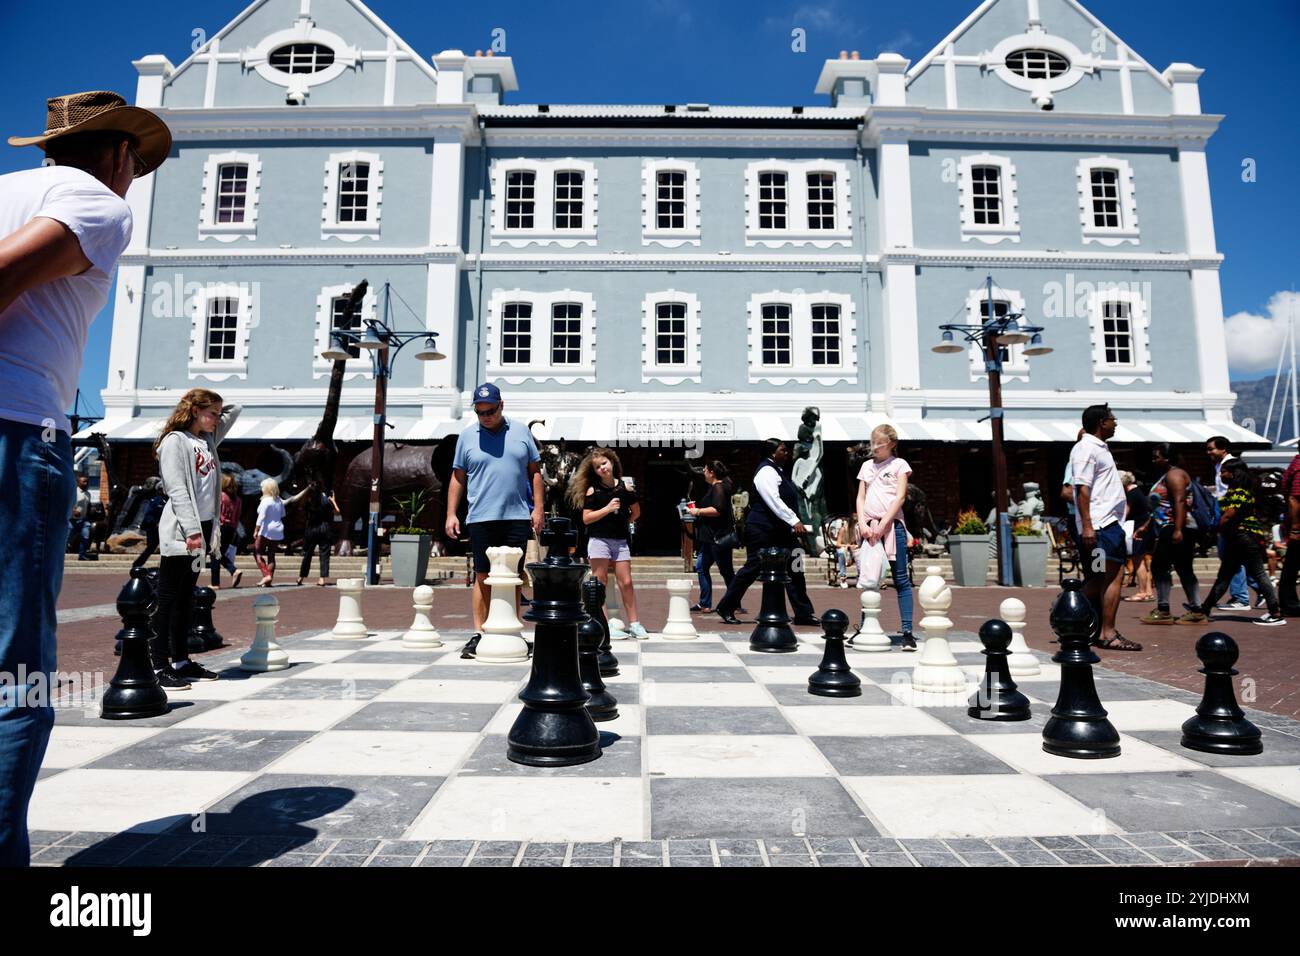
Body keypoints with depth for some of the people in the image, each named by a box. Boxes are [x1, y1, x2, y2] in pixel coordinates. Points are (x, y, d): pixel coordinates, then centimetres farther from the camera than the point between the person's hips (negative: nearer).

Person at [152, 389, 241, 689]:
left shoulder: (208, 440, 15)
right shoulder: (174, 441, -7)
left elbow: (234, 410, 26)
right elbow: (177, 490, -15)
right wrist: (192, 530, -21)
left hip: (202, 528, 8)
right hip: (180, 532, -8)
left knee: (186, 597, 12)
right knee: (168, 598, -5)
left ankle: (181, 661, 18)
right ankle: (160, 667, -3)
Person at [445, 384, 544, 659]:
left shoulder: (521, 431, 8)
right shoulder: (467, 436, 7)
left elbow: (535, 471, 10)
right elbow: (457, 478, 10)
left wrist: (538, 508, 2)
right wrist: (451, 514, 3)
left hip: (517, 516, 0)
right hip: (480, 518, 0)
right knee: (483, 577, 3)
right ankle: (479, 634, 9)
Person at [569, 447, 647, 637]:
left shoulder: (625, 487, 4)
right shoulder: (593, 490, -1)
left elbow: (636, 512, 18)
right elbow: (586, 518, -7)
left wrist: (624, 522, 9)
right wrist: (607, 509, -13)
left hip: (621, 541, 2)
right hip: (599, 540, -2)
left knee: (626, 582, 2)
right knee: (600, 583, 1)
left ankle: (634, 623, 9)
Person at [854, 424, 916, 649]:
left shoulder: (899, 464, 4)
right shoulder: (867, 466, 16)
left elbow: (900, 497, -4)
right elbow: (860, 498, 12)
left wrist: (883, 525, -12)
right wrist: (862, 524, -3)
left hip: (892, 524, -4)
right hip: (869, 527, 4)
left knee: (901, 579, -4)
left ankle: (907, 632, -4)